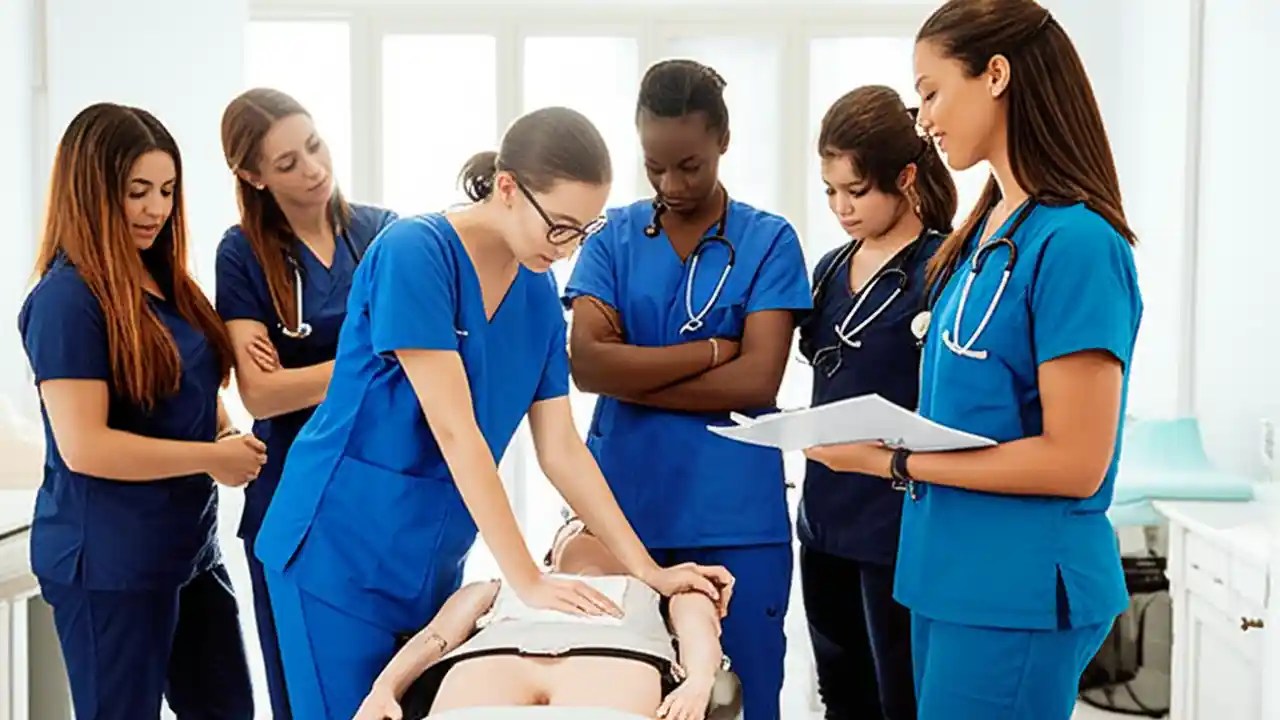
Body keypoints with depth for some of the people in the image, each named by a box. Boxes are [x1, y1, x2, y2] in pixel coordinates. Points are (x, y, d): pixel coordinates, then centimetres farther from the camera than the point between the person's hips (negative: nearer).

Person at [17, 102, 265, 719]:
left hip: (190, 544, 8)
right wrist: (211, 458, -15)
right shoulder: (66, 298, -15)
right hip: (107, 560, -8)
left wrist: (229, 435, 0)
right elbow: (83, 448, -22)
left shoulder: (164, 282, 10)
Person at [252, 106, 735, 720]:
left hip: (433, 560, 6)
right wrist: (527, 580, -22)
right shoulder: (415, 252, -19)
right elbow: (454, 431, -23)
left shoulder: (538, 293, 1)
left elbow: (561, 449, 3)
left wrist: (648, 571, -2)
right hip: (343, 550, -6)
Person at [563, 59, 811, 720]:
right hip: (624, 507, 2)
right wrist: (711, 349, -9)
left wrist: (632, 374, -7)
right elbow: (586, 363, -8)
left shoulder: (768, 240, 1)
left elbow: (757, 380, -9)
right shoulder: (614, 237, 5)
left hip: (735, 517, -1)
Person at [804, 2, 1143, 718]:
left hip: (1018, 593, -8)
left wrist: (893, 463, -16)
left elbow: (1075, 462, -19)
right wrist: (881, 438, 0)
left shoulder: (1076, 242, -17)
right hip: (954, 576, 8)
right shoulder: (986, 235, 9)